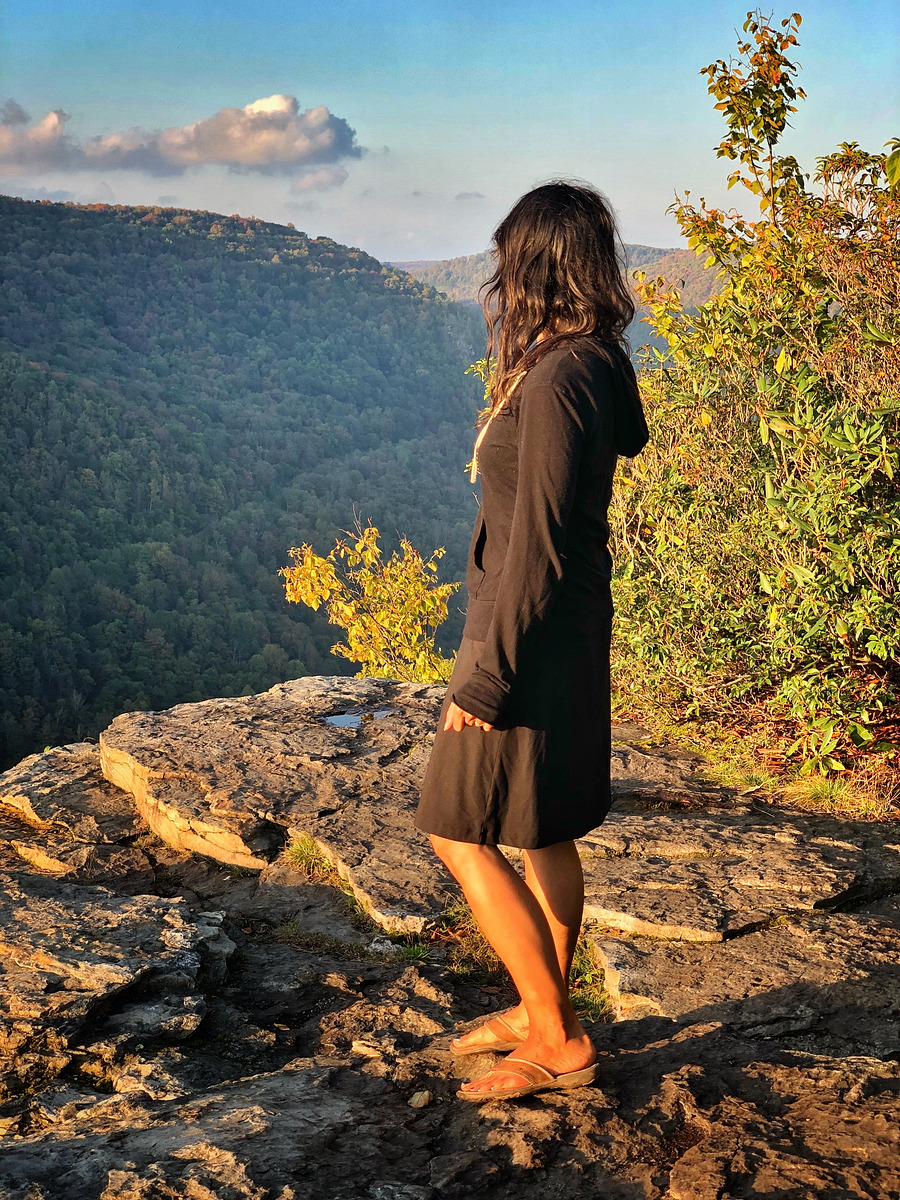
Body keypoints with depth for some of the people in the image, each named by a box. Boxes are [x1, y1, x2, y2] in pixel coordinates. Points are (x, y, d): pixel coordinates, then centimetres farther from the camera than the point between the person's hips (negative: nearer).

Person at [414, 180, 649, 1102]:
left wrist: (485, 680, -18)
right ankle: (541, 1012, 32)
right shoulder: (590, 366, 7)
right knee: (543, 834, 18)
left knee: (461, 834, -1)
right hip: (564, 628, 10)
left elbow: (537, 548, -23)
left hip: (533, 637, -10)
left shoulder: (558, 382, -22)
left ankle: (558, 1043, 8)